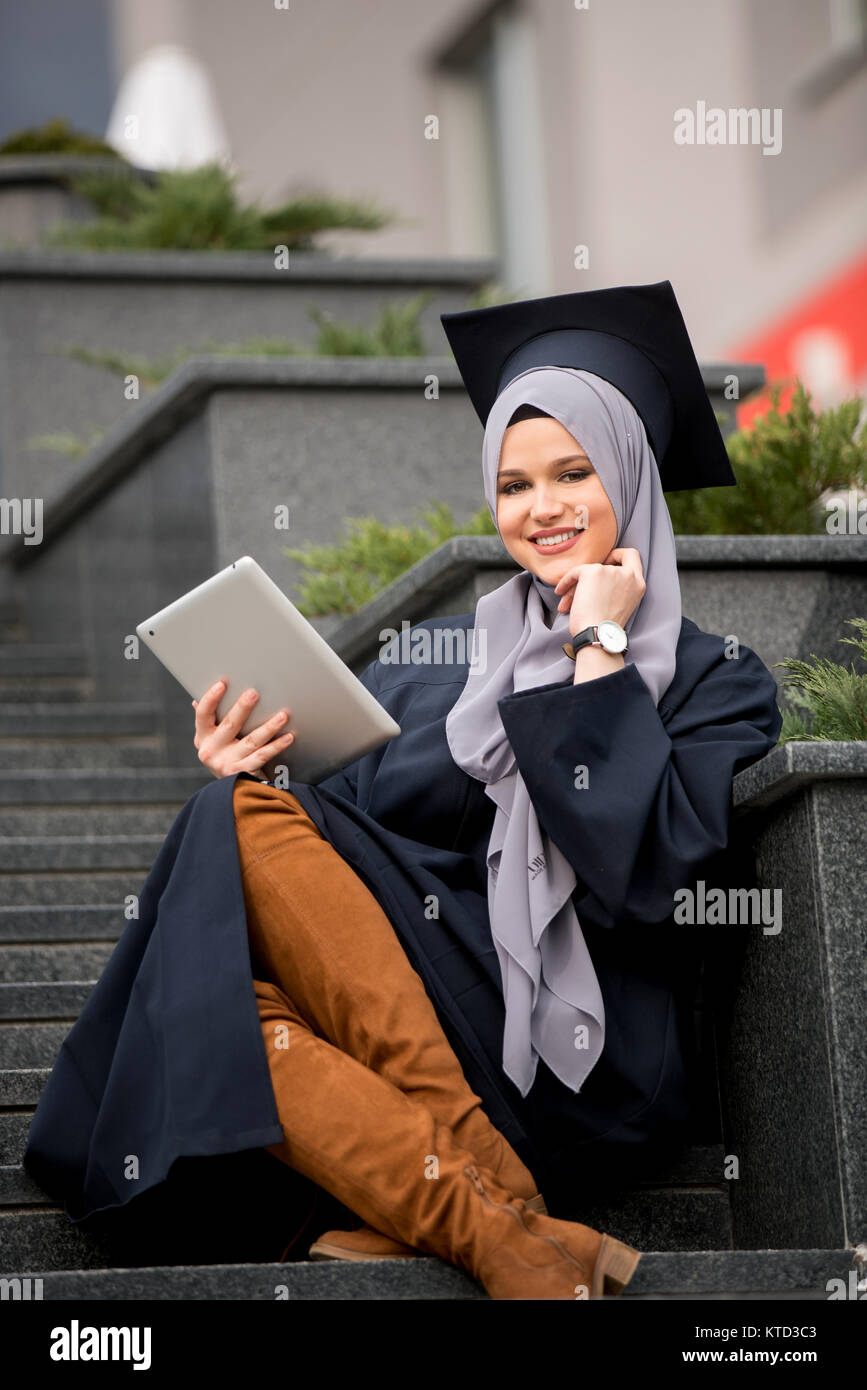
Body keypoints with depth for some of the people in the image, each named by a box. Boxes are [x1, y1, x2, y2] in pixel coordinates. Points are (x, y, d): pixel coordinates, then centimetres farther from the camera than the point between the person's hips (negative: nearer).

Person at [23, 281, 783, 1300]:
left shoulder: (714, 685, 10)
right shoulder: (428, 659, 21)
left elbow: (639, 870, -9)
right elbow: (334, 865, 14)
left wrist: (598, 651, -4)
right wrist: (258, 788, -6)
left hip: (585, 1063, -4)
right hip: (385, 1020, 4)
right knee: (218, 1015, -30)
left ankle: (419, 1199, -36)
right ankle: (504, 1230, -37)